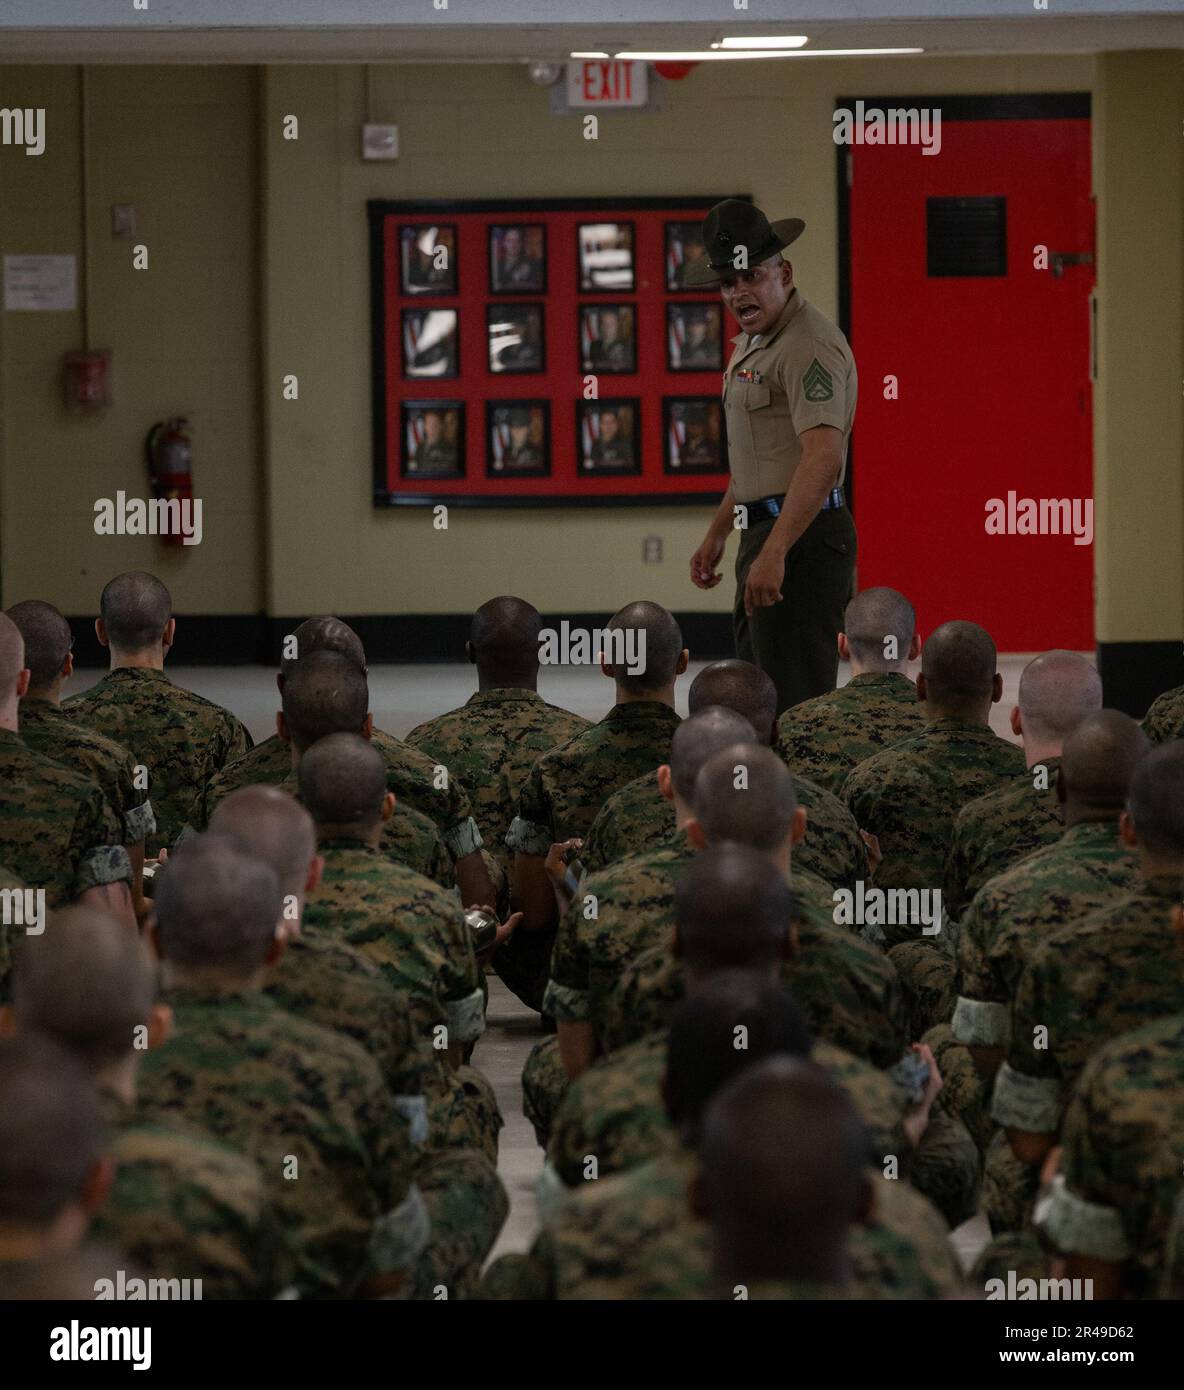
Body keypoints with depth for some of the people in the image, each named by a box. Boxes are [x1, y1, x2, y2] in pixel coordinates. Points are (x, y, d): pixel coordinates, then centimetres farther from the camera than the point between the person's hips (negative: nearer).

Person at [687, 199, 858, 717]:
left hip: (804, 537, -11)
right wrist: (717, 534, 28)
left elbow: (822, 460, -28)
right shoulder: (753, 343, 17)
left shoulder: (809, 344, -17)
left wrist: (774, 553, -33)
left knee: (794, 705, -13)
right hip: (766, 535, 11)